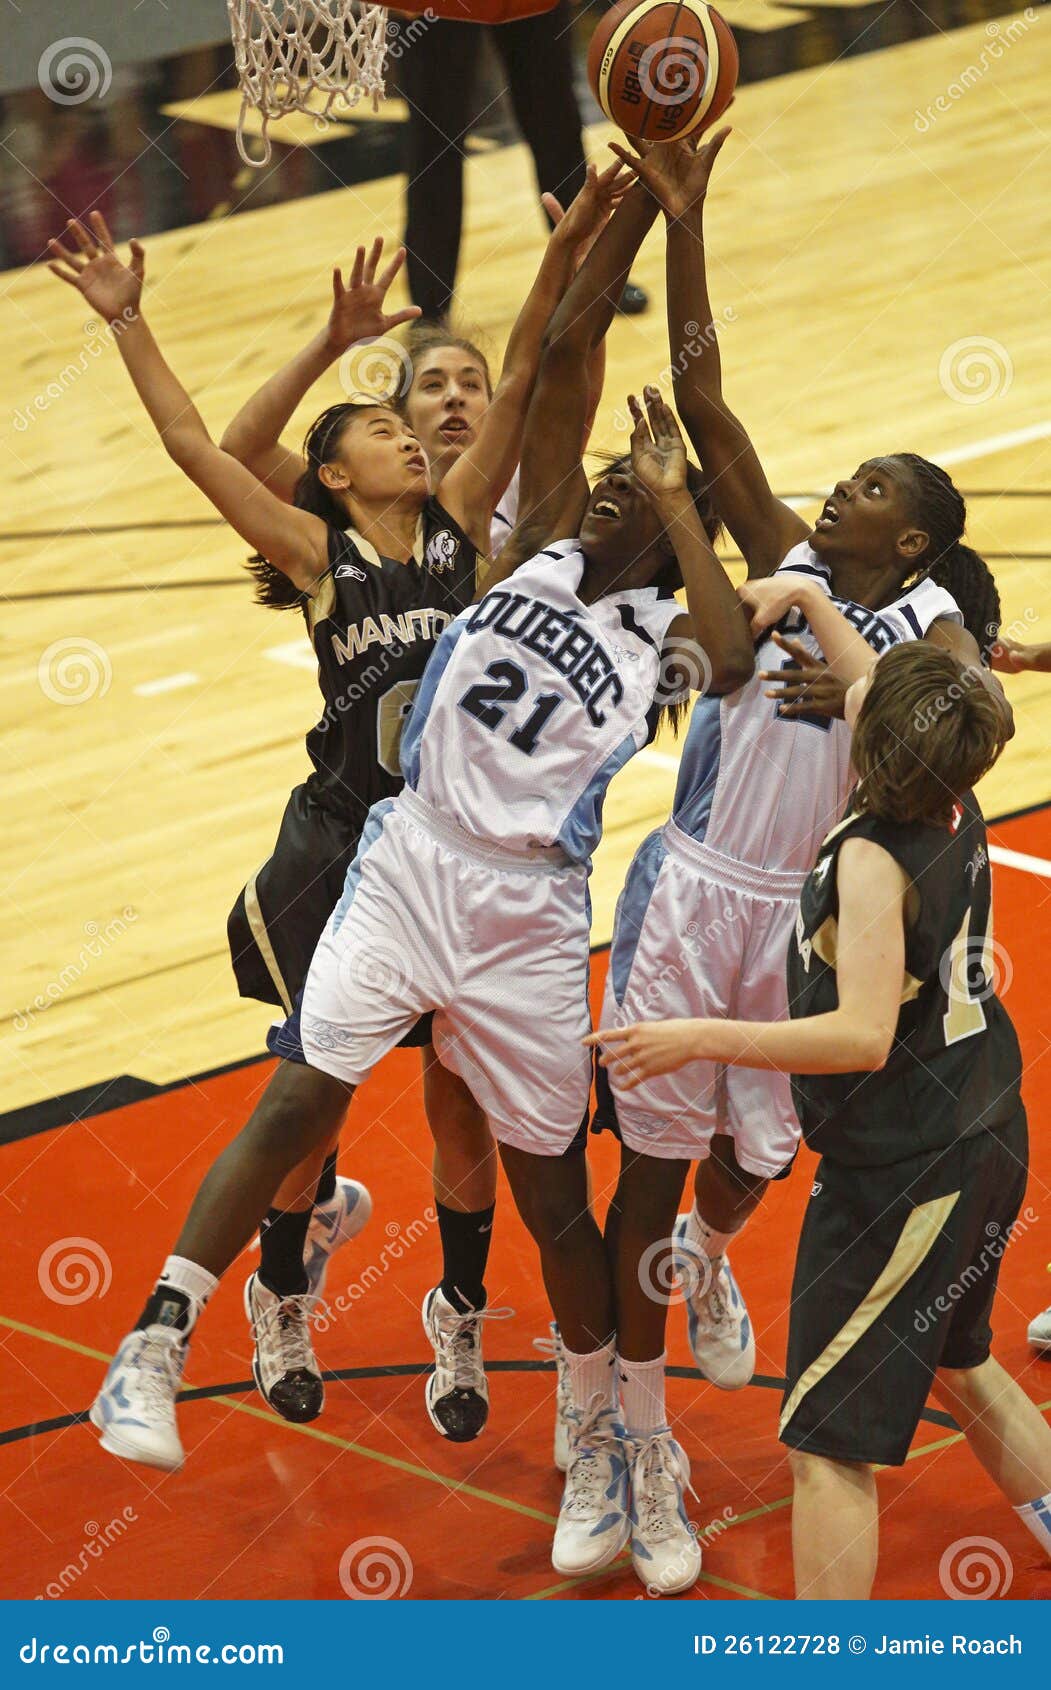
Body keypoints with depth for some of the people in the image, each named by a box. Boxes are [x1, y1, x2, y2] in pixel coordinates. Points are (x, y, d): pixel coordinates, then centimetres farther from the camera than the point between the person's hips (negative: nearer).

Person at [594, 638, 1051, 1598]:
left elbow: (865, 1038, -32)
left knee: (829, 1442, -4)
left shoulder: (872, 858, -25)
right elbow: (884, 686, 19)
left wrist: (699, 1040, -33)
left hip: (903, 1176, -9)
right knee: (953, 1360, 32)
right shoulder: (956, 811, -2)